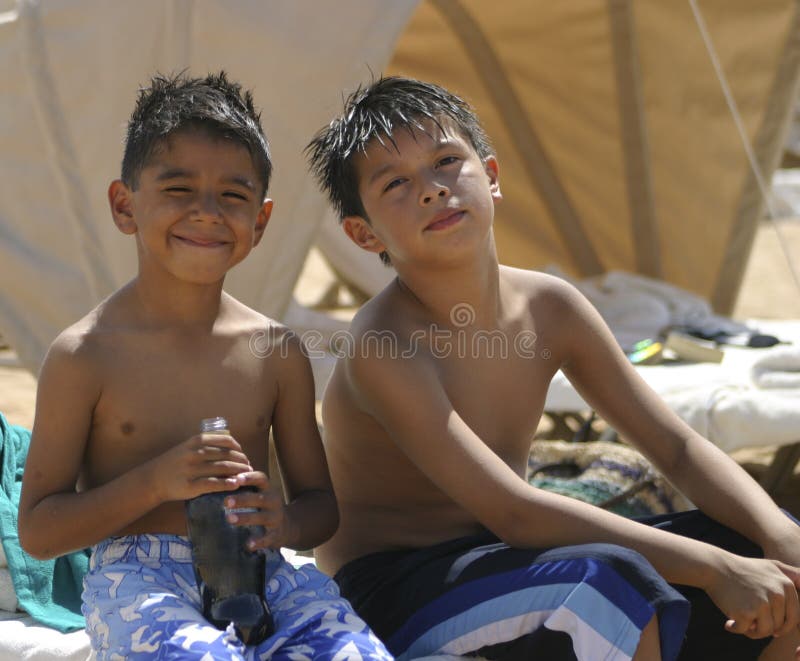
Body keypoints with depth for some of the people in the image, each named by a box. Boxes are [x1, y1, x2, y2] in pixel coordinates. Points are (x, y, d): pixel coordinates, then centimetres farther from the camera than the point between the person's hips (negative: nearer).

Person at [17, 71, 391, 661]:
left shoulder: (277, 351, 8)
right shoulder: (85, 354, -3)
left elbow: (322, 502, 16)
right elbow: (38, 533, -2)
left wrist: (284, 522, -10)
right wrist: (157, 482, -16)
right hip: (137, 580, -4)